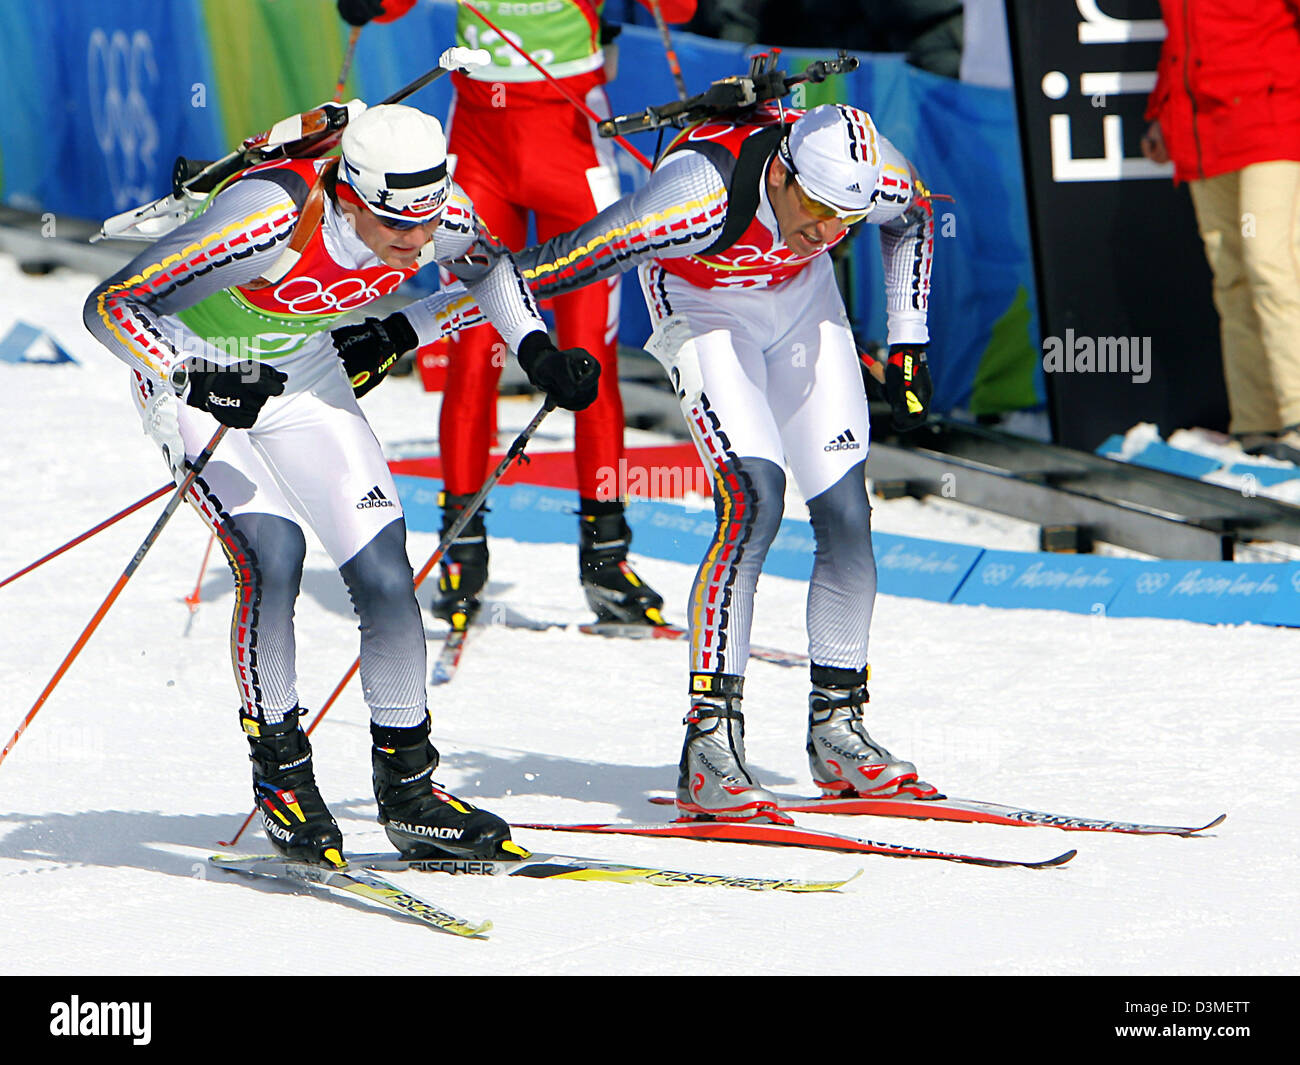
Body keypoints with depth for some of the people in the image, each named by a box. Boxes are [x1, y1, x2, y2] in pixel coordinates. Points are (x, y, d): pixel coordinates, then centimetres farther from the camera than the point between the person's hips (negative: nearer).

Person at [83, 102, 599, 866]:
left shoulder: (438, 209, -21)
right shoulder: (273, 218, -37)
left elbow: (487, 265, 7)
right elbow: (110, 306, -32)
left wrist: (536, 349, -6)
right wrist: (196, 377, -44)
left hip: (308, 374, 5)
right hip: (193, 370, -5)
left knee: (384, 568, -8)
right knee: (271, 553, -24)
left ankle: (409, 788, 6)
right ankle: (279, 769, -5)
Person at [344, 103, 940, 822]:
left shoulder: (872, 173, -27)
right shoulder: (700, 193, -41)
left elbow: (913, 221, 1)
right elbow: (547, 269, -36)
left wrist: (908, 347, 1)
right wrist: (404, 325, -34)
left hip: (802, 298, 5)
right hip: (701, 303, -5)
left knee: (846, 516, -3)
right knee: (754, 502, -24)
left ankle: (837, 732, 14)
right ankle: (709, 752, -24)